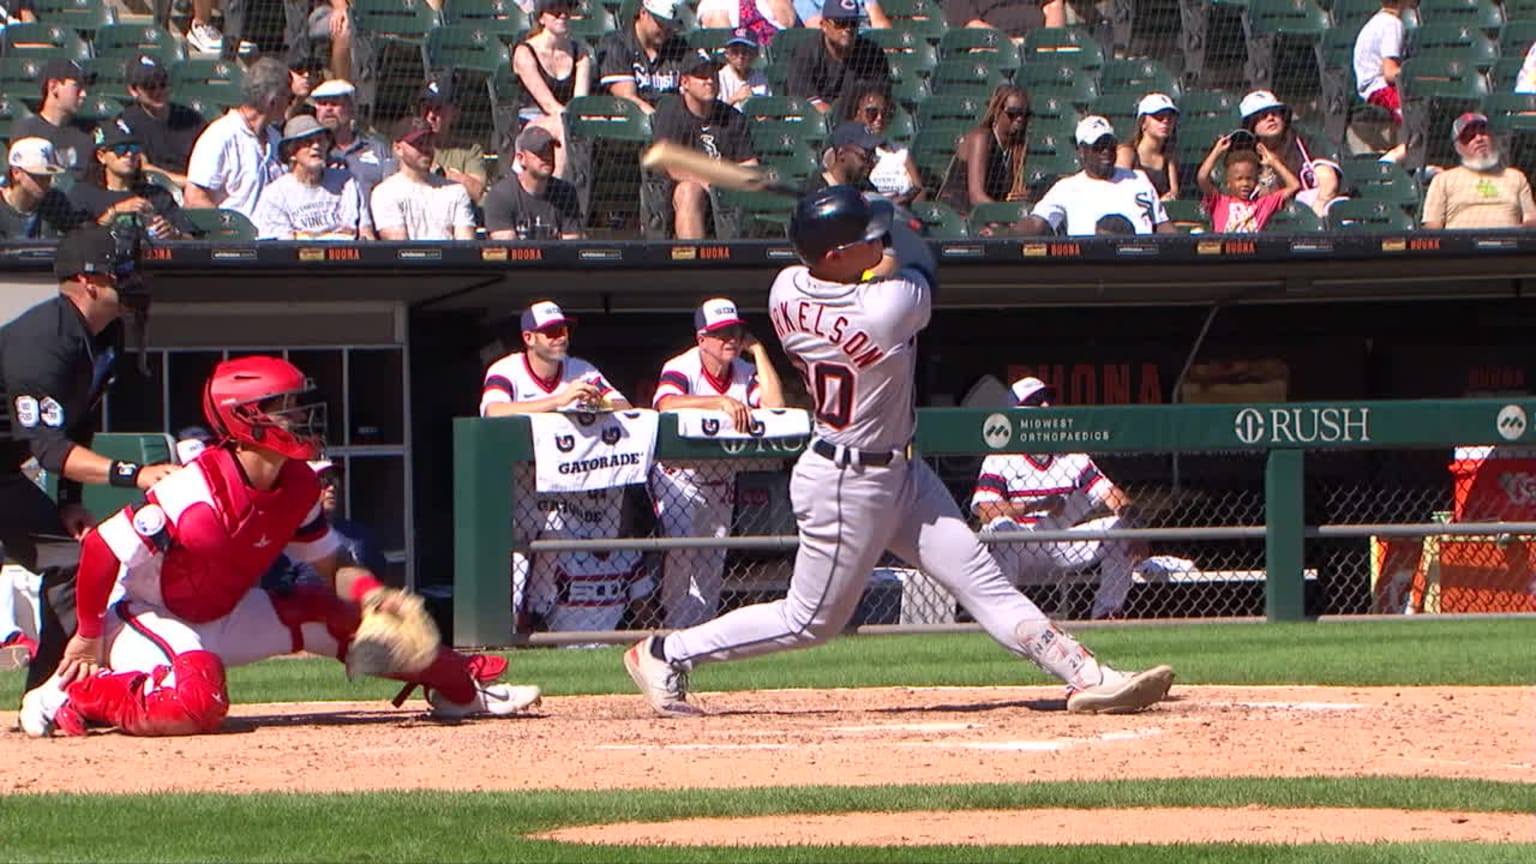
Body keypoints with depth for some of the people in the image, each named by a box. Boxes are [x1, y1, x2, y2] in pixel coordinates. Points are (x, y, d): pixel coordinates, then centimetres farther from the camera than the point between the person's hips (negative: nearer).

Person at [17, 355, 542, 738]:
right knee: (194, 705, -38)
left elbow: (332, 566, 9)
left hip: (226, 617, 8)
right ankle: (74, 694, -18)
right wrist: (88, 637, -15)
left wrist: (376, 595, -13)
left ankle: (459, 686, 23)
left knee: (340, 615, 6)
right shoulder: (196, 494, -31)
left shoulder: (298, 487, -6)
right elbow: (101, 550, -26)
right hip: (149, 620, -8)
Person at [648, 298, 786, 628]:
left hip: (720, 479, 6)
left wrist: (757, 350, -14)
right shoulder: (680, 368, -15)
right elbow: (667, 404, -36)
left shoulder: (745, 373, 0)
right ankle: (677, 628, -18)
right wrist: (721, 402, -46)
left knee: (712, 561, 8)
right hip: (677, 475, -6)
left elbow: (775, 406, -18)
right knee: (681, 543, -22)